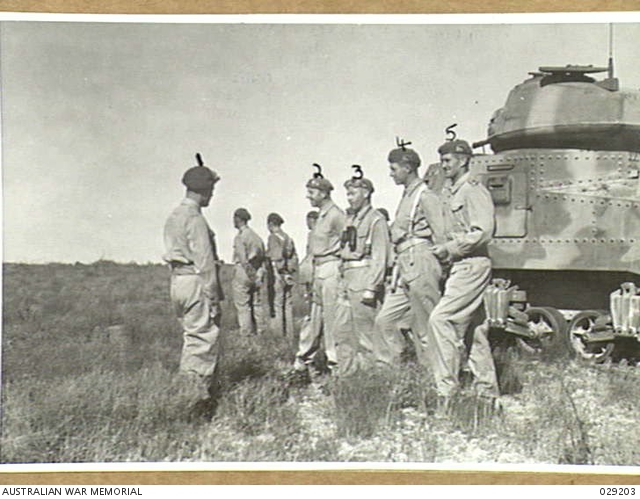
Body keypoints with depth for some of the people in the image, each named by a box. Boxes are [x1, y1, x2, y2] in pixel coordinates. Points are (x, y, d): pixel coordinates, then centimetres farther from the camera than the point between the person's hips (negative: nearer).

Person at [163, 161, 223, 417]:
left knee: (192, 337, 15)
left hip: (177, 280, 10)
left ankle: (208, 388, 24)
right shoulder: (194, 218, -14)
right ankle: (200, 394, -3)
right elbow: (204, 262, -17)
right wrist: (213, 298, -15)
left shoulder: (174, 215, 15)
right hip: (196, 282, -10)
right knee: (204, 337, -5)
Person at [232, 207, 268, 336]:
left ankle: (246, 334, 1)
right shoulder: (256, 236, 13)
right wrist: (259, 275, 14)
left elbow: (243, 260, -18)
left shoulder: (240, 237, -10)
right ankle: (261, 332, 13)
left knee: (243, 306, 0)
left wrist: (251, 277, -16)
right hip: (257, 273, 7)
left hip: (244, 273, -7)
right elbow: (263, 257, 14)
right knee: (257, 305, 11)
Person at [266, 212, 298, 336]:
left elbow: (275, 258, -16)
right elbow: (295, 257, 14)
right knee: (288, 304, 10)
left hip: (278, 275, -7)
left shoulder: (273, 237, -7)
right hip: (289, 275, 7)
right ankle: (289, 333, 13)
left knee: (277, 304, -5)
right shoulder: (287, 237, 14)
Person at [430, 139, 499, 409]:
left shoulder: (473, 190, -10)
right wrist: (444, 250, 10)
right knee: (471, 329, 11)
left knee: (440, 319, -17)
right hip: (460, 267, 10)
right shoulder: (449, 193, 19)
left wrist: (450, 248, -16)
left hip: (472, 265, -10)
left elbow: (483, 232, -19)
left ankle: (447, 388, -11)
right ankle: (487, 391, 19)